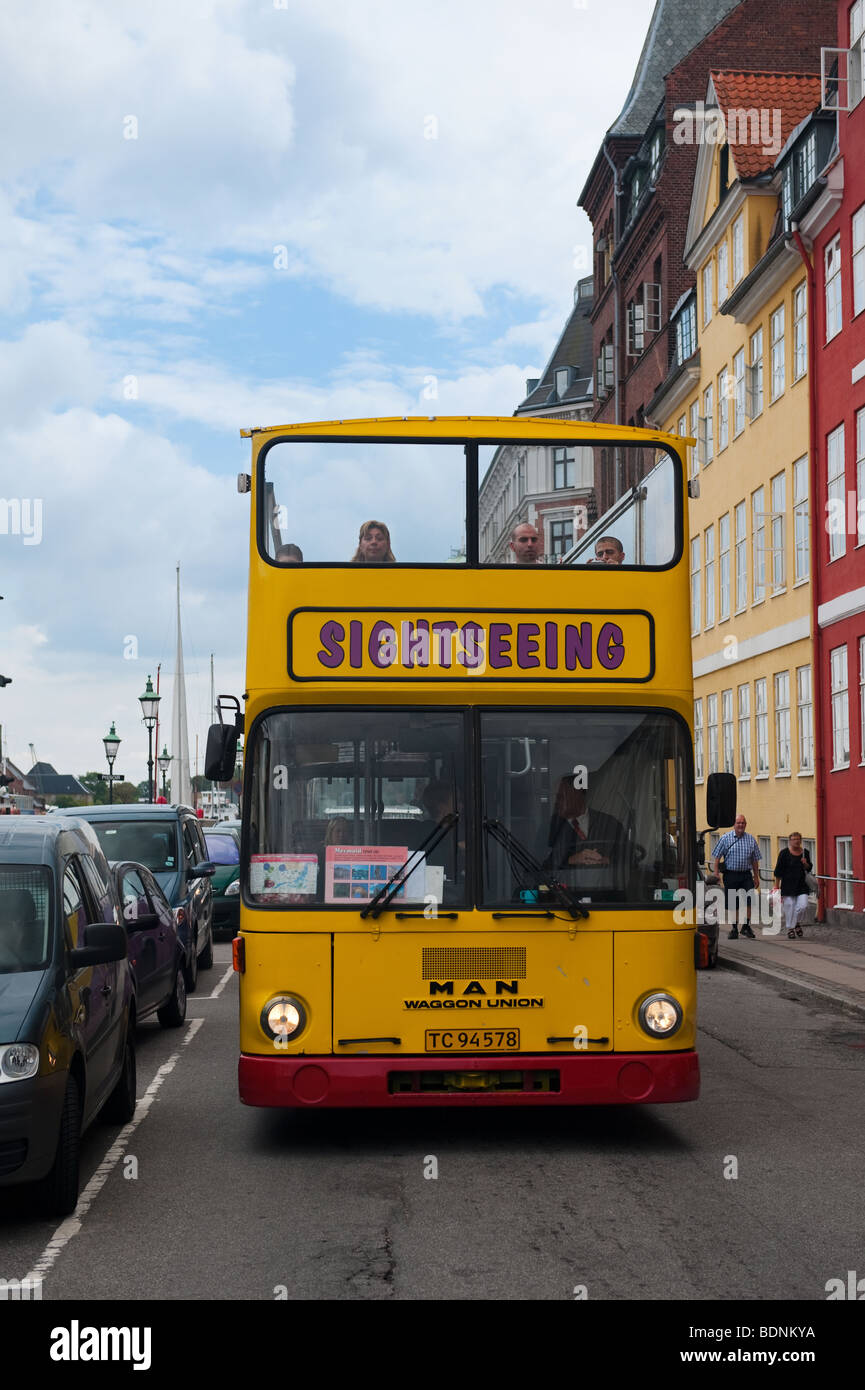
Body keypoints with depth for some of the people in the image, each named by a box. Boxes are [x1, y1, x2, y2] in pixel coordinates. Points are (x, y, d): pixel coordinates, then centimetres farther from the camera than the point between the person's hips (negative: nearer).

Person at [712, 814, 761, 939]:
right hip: (730, 874, -1)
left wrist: (756, 877, 10)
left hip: (746, 874, 1)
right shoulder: (725, 838, 1)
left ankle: (746, 926, 3)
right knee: (732, 904, 4)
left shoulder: (751, 839, 8)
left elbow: (755, 860, 13)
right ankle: (734, 929, 15)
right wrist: (715, 874, -7)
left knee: (750, 899, -12)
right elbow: (717, 857, 0)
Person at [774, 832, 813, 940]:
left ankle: (797, 923, 20)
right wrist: (777, 886, -3)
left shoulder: (805, 852, 8)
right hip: (788, 885, -3)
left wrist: (805, 864, -8)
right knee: (789, 906, -2)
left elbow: (809, 869, 15)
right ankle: (790, 928, 12)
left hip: (802, 885, 3)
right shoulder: (784, 853, -4)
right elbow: (778, 871, -2)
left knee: (802, 905, -7)